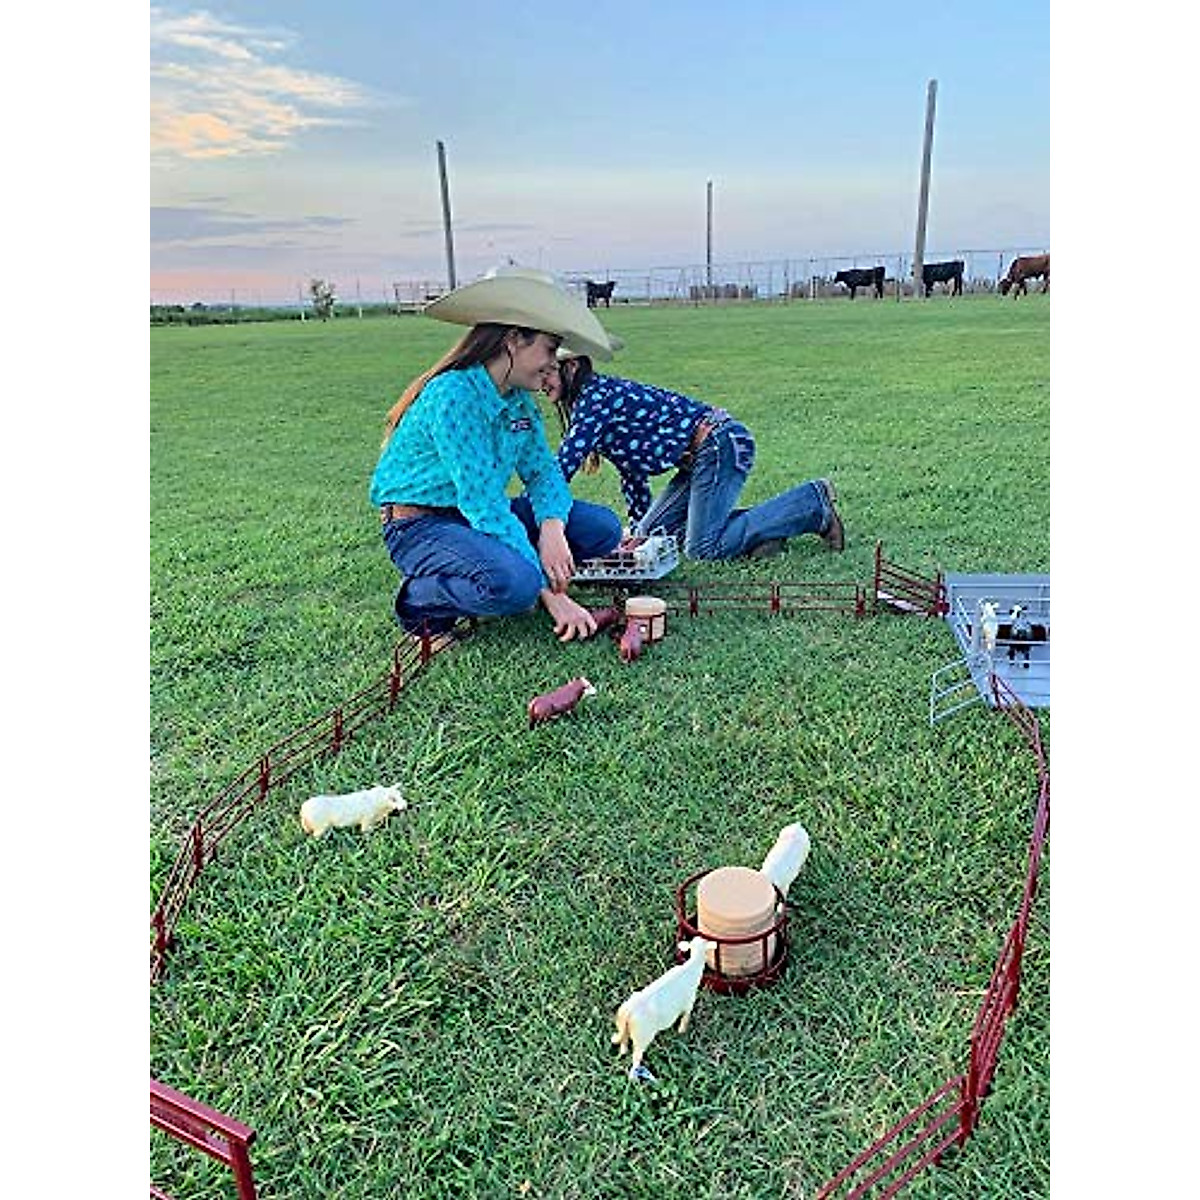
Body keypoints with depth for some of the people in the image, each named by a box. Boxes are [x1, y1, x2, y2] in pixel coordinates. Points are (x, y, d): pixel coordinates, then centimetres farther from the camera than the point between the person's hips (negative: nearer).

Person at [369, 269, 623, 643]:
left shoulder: (520, 399, 2)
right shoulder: (454, 396, -24)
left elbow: (543, 471, 3)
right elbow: (483, 504, -29)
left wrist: (552, 529, -22)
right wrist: (551, 595, -29)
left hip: (484, 513, 8)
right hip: (421, 525, -8)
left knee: (603, 528, -2)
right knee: (515, 584, -37)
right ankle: (418, 599, -6)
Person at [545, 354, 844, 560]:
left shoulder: (596, 395, -12)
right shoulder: (589, 402, 17)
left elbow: (565, 464, -20)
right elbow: (631, 470, 23)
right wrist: (638, 529, 22)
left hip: (722, 444, -10)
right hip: (700, 458, 10)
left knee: (703, 549, -17)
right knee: (651, 534, 8)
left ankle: (814, 502, -5)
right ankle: (759, 525, 7)